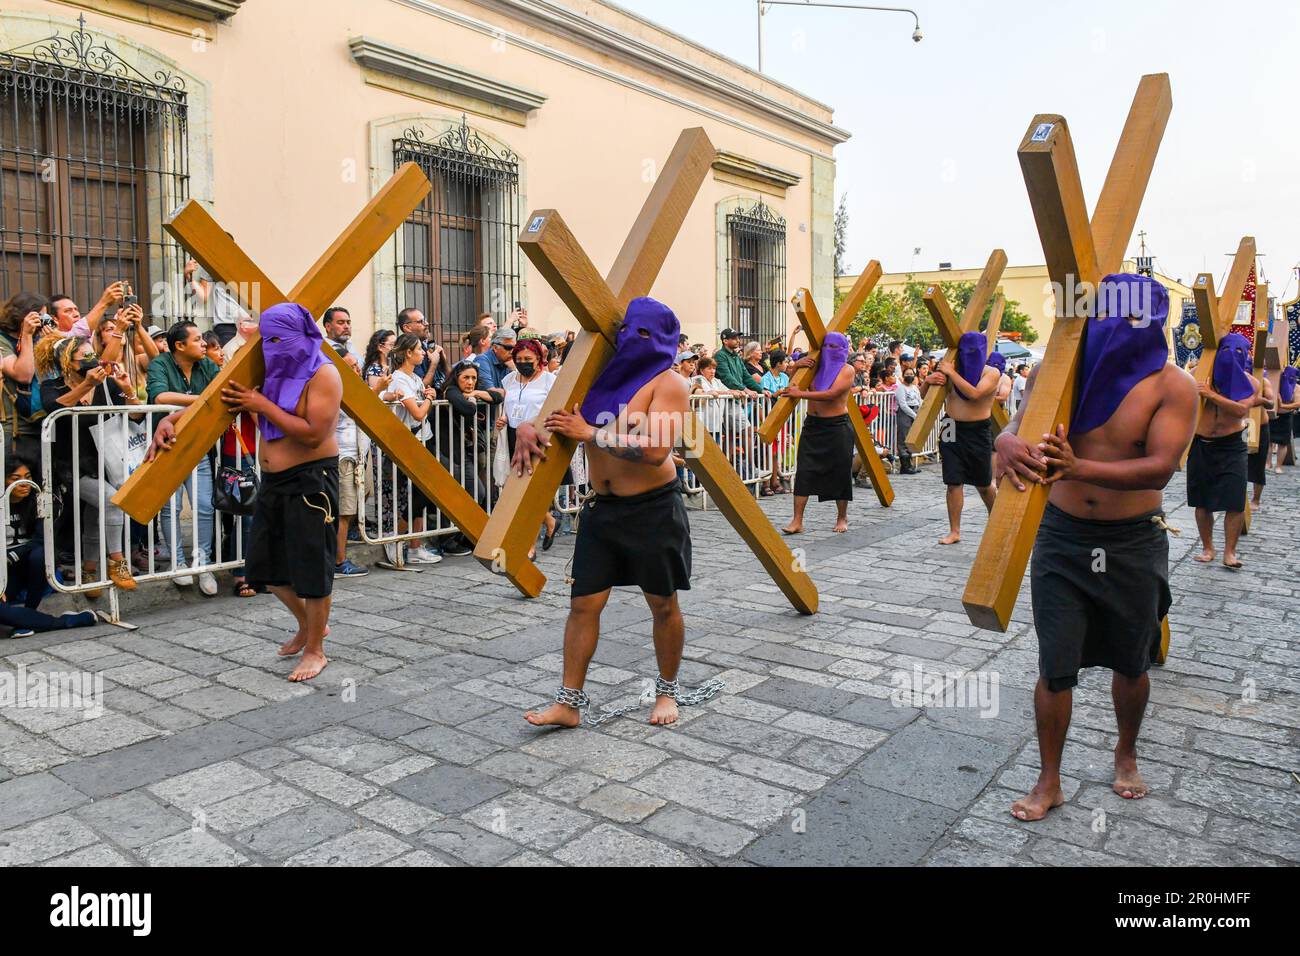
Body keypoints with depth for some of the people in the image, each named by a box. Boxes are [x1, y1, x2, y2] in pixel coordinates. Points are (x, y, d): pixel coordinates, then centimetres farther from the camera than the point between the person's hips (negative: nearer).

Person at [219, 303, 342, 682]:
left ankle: (315, 649, 15)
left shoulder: (322, 374, -12)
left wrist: (262, 405, -18)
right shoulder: (278, 372, 11)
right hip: (273, 480, 9)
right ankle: (307, 625, 35)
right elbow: (270, 425, 18)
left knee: (311, 565, -1)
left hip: (311, 480, -8)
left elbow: (313, 434, -21)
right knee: (268, 565, 14)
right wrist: (245, 406, -2)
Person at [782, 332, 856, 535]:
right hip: (812, 425, 4)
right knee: (804, 471, -6)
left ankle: (842, 518, 21)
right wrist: (797, 367, 0)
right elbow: (794, 384, 20)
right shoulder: (816, 366, 12)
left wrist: (801, 394, -23)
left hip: (837, 427, -4)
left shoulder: (847, 370, -3)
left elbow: (832, 394, -19)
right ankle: (797, 521, -6)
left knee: (840, 472, 3)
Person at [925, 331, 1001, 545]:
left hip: (978, 432, -2)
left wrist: (952, 373, -20)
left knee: (983, 484, 10)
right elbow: (924, 396, 7)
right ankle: (954, 531, 6)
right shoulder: (950, 370, 5)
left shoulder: (991, 373, -5)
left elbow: (974, 393, -24)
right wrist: (928, 381, -15)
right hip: (952, 431, 2)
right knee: (953, 483, -1)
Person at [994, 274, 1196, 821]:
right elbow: (1017, 427, -13)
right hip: (1062, 538, 1)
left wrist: (1078, 468, -39)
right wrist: (1008, 442, -39)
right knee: (1055, 666, 2)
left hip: (1134, 545, 0)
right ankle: (1049, 782, 19)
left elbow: (1160, 467, -22)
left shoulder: (1173, 386, -11)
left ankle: (1126, 754, 45)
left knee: (1130, 661, 17)